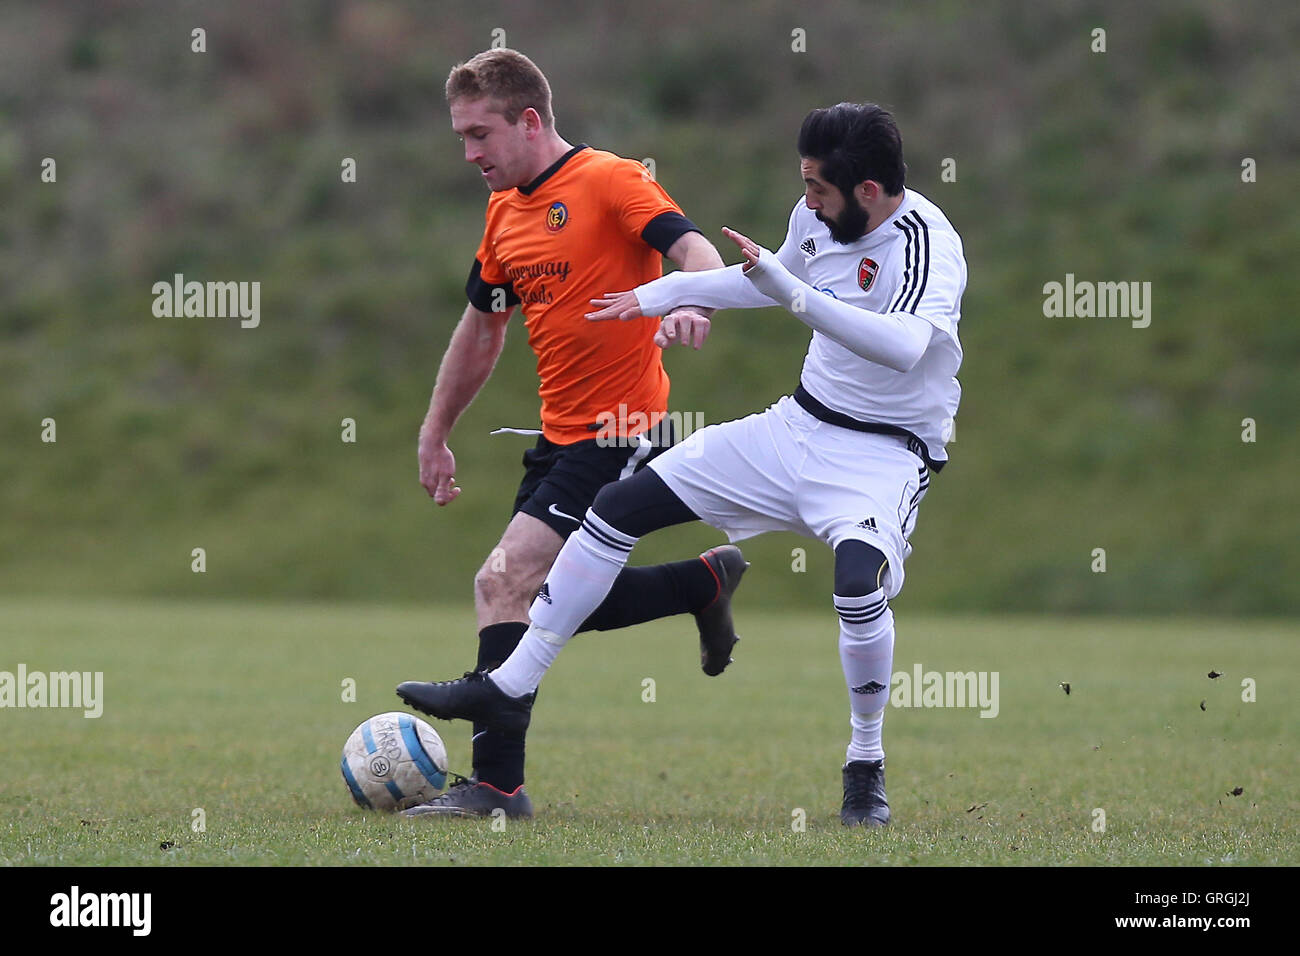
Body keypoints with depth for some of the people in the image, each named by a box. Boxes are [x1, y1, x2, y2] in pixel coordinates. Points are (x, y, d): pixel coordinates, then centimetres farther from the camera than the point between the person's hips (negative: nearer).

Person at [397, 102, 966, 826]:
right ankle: (511, 688, 14)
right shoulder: (821, 216, -2)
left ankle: (867, 767, -11)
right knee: (620, 508, 3)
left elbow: (903, 346, -44)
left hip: (886, 452, -7)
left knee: (860, 577, -37)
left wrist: (794, 294, -47)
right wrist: (665, 293, 21)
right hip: (800, 425, 7)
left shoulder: (928, 243, -24)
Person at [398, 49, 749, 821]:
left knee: (504, 583, -18)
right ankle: (711, 581, 35)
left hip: (623, 433, -9)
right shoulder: (505, 212, 13)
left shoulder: (610, 180, -12)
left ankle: (497, 785, -15)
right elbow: (481, 329, 24)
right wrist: (435, 434, 26)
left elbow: (697, 251, -25)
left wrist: (693, 306, -46)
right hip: (561, 435, 9)